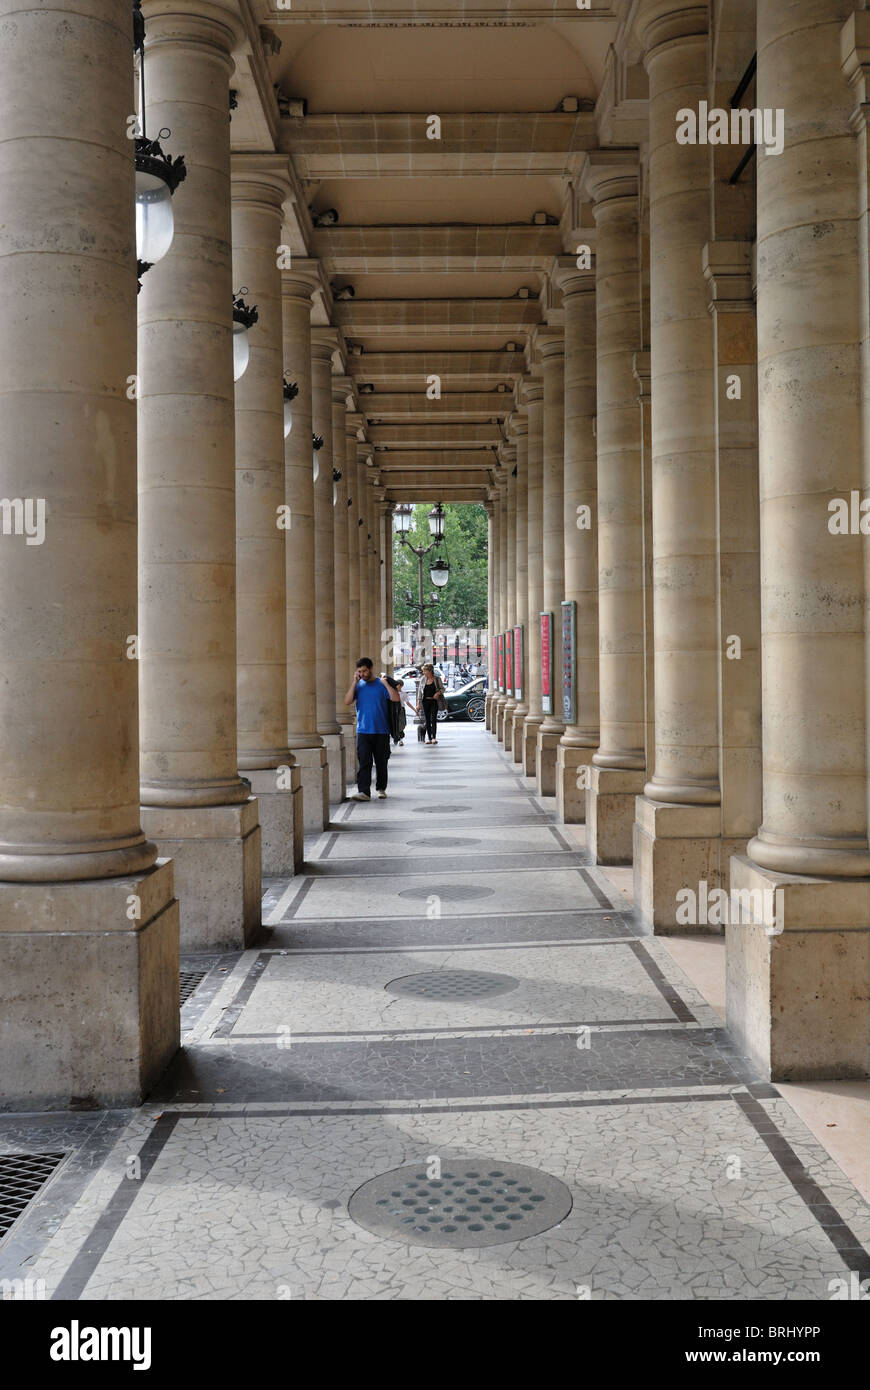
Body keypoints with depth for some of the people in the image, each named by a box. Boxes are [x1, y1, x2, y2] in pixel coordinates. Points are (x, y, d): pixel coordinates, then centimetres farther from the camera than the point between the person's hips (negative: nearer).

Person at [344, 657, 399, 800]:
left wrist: (385, 683, -16)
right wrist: (354, 682, -7)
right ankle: (364, 792, -13)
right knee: (363, 762, -8)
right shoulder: (358, 685, 8)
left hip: (381, 731, -1)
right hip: (363, 731, 1)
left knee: (381, 762, 9)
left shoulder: (382, 684, 2)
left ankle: (381, 788, 24)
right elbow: (347, 701, -5)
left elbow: (396, 699, -11)